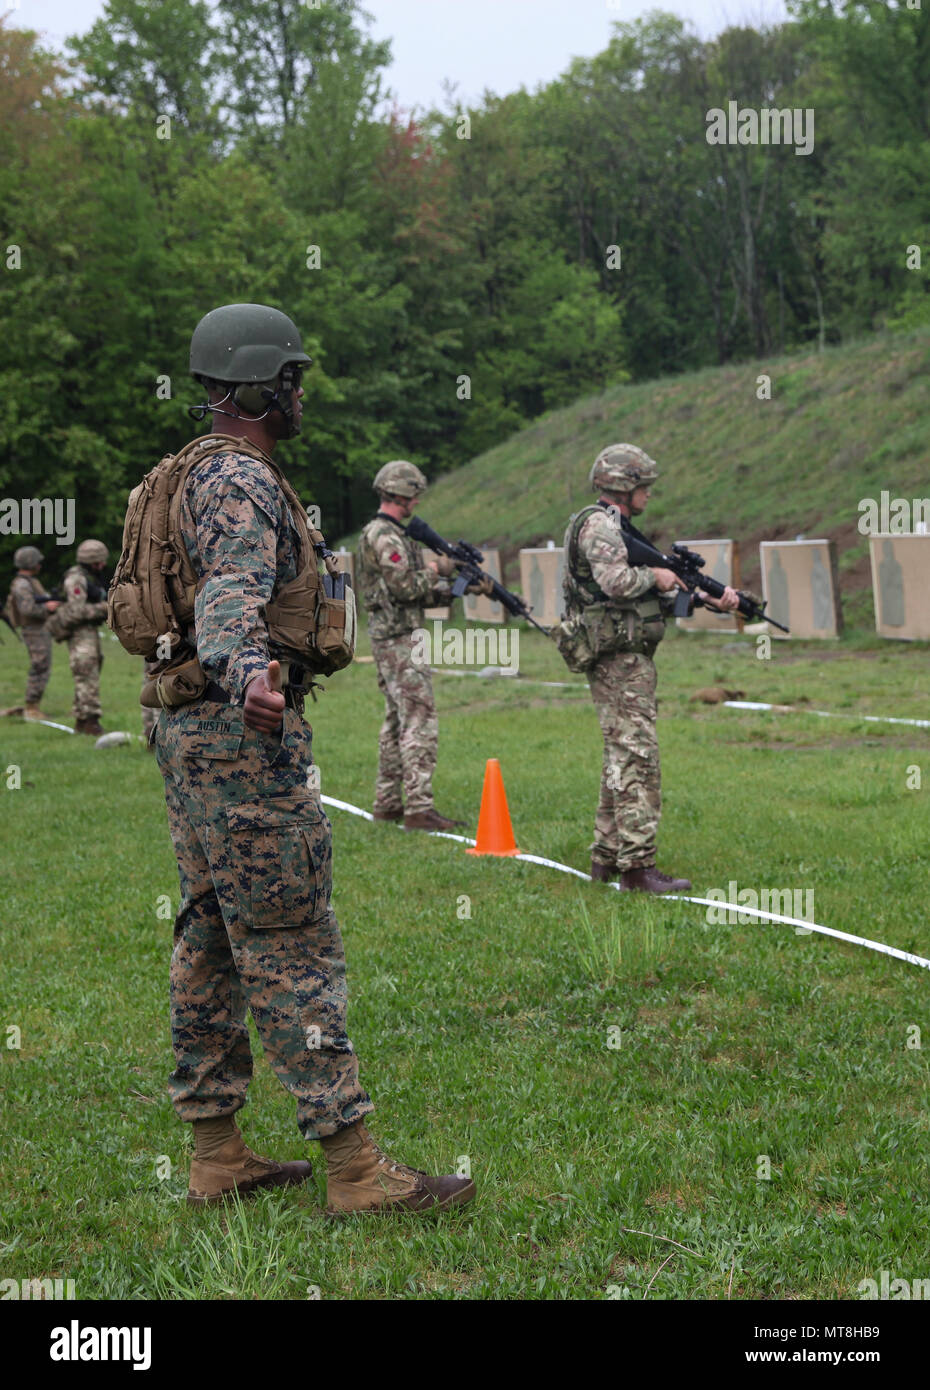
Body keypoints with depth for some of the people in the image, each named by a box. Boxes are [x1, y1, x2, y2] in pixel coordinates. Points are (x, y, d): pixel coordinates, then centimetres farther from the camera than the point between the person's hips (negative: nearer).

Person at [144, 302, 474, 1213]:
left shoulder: (197, 473, 17)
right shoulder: (242, 481, -15)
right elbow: (232, 593, -35)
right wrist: (246, 675, -55)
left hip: (192, 730, 11)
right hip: (244, 738, -11)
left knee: (211, 942, 11)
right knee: (293, 953, -8)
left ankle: (216, 1155, 18)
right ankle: (354, 1168, -4)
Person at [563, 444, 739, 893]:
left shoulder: (618, 528, 20)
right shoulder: (598, 525, -12)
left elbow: (667, 591, 21)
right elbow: (616, 581, -28)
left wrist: (714, 598, 12)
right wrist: (654, 576, -10)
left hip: (631, 659, 11)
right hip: (619, 658, -11)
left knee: (622, 756, 14)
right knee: (637, 758, -11)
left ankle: (606, 856, 19)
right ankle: (637, 865, -12)